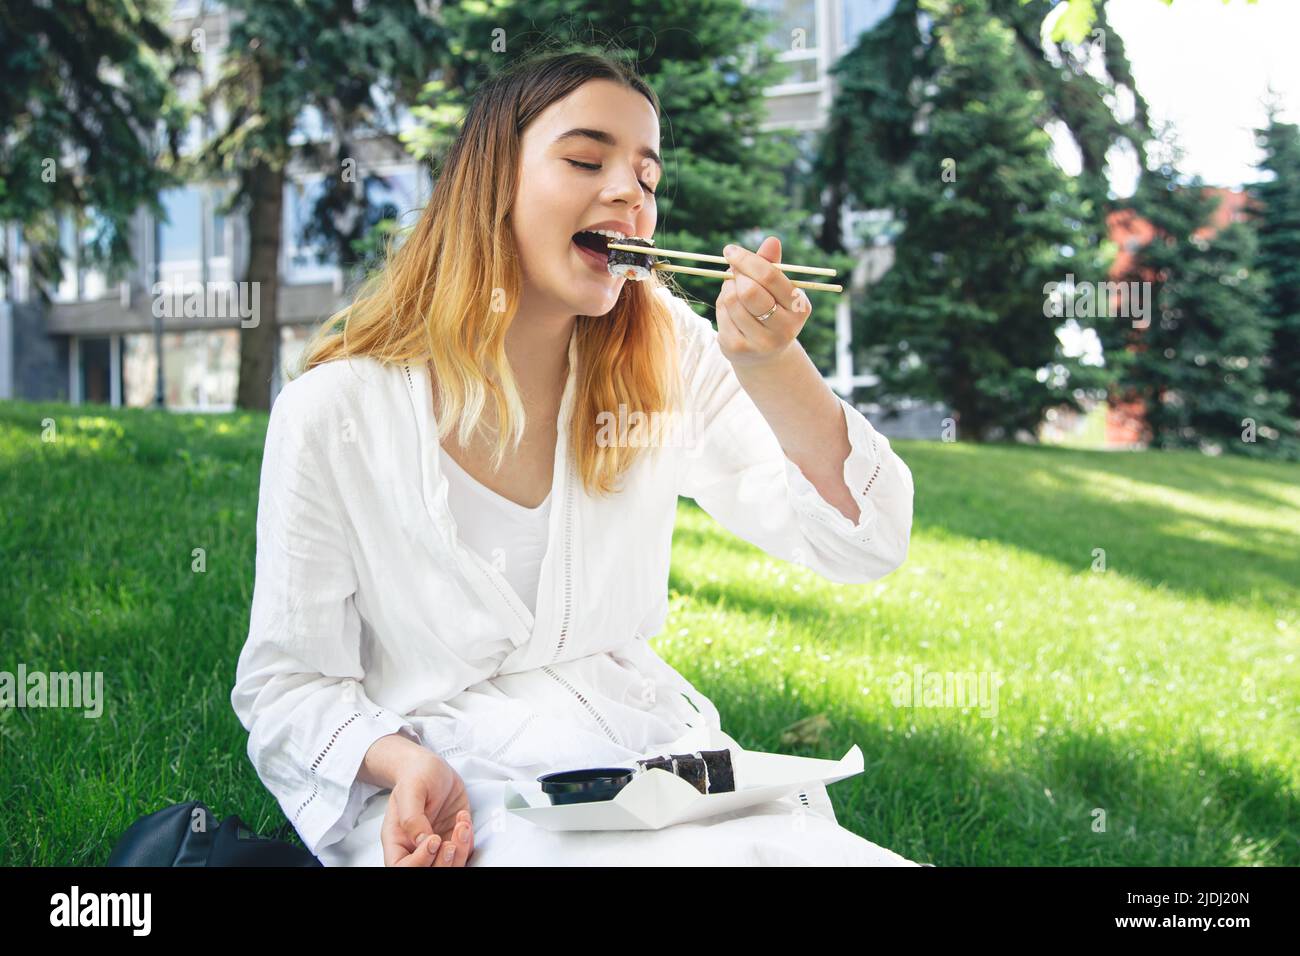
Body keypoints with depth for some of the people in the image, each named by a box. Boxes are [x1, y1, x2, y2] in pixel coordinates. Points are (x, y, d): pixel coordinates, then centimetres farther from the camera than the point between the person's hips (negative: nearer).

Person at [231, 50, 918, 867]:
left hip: (647, 752, 5)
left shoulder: (663, 357, 2)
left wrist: (774, 368, -20)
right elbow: (288, 682, -1)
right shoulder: (333, 412, -8)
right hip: (455, 797, -4)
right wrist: (404, 764, -21)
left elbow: (866, 546, -4)